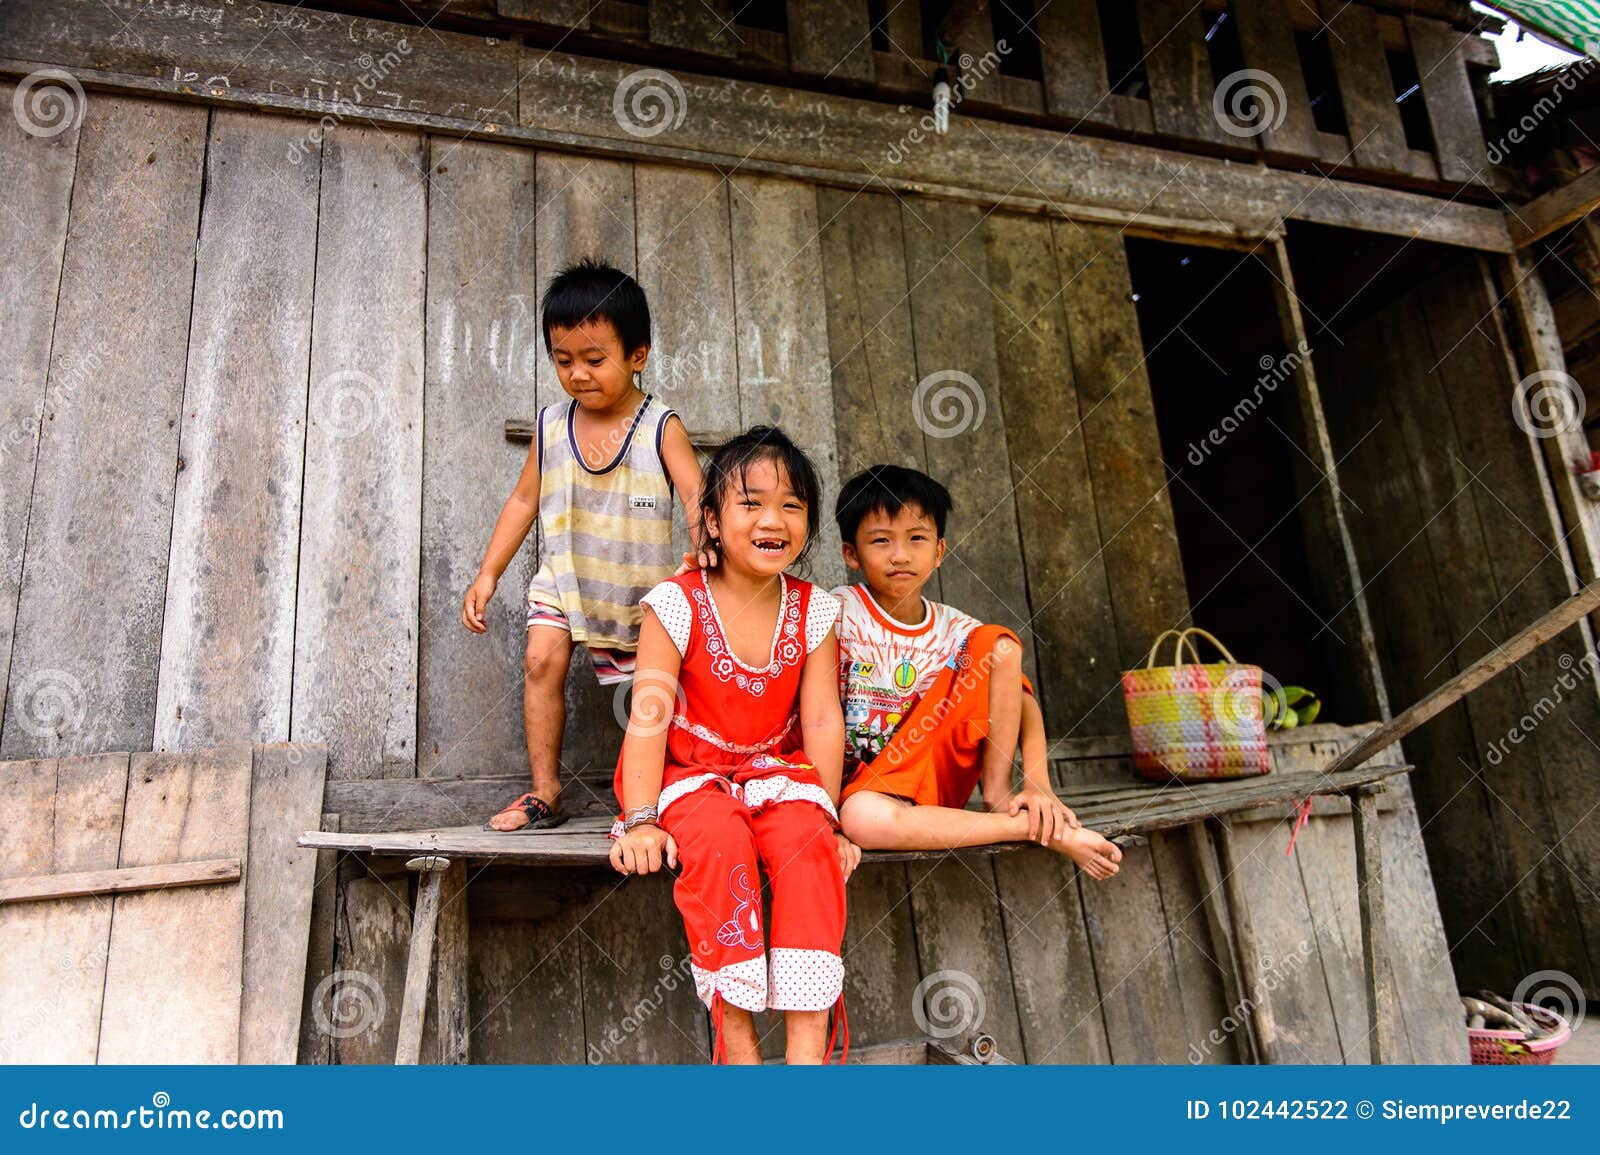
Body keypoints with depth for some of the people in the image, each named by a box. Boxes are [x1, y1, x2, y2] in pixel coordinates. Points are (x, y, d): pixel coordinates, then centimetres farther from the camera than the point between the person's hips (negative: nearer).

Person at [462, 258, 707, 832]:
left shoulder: (660, 426, -11)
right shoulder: (551, 425, 0)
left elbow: (695, 494, -19)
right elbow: (524, 500, 7)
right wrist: (487, 575, 5)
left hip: (640, 584, -2)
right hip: (563, 576, 3)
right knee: (541, 661, -11)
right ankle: (544, 793, 1)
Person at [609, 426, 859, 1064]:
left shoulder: (813, 610, -2)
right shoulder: (677, 604, -10)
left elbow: (822, 719, -2)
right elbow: (649, 715, -13)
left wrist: (829, 816, -6)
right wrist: (641, 819, -20)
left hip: (778, 770, 2)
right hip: (689, 770, -2)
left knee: (809, 845, -26)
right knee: (719, 843, -31)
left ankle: (807, 1045, -21)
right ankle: (735, 1033, -18)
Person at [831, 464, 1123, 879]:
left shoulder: (955, 630, 0)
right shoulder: (842, 612, -10)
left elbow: (1022, 701, -6)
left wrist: (1038, 783, -23)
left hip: (941, 774, 3)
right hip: (870, 785, -2)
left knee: (999, 643, -12)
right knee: (862, 817, -43)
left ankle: (998, 795, -13)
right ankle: (1045, 832, -28)